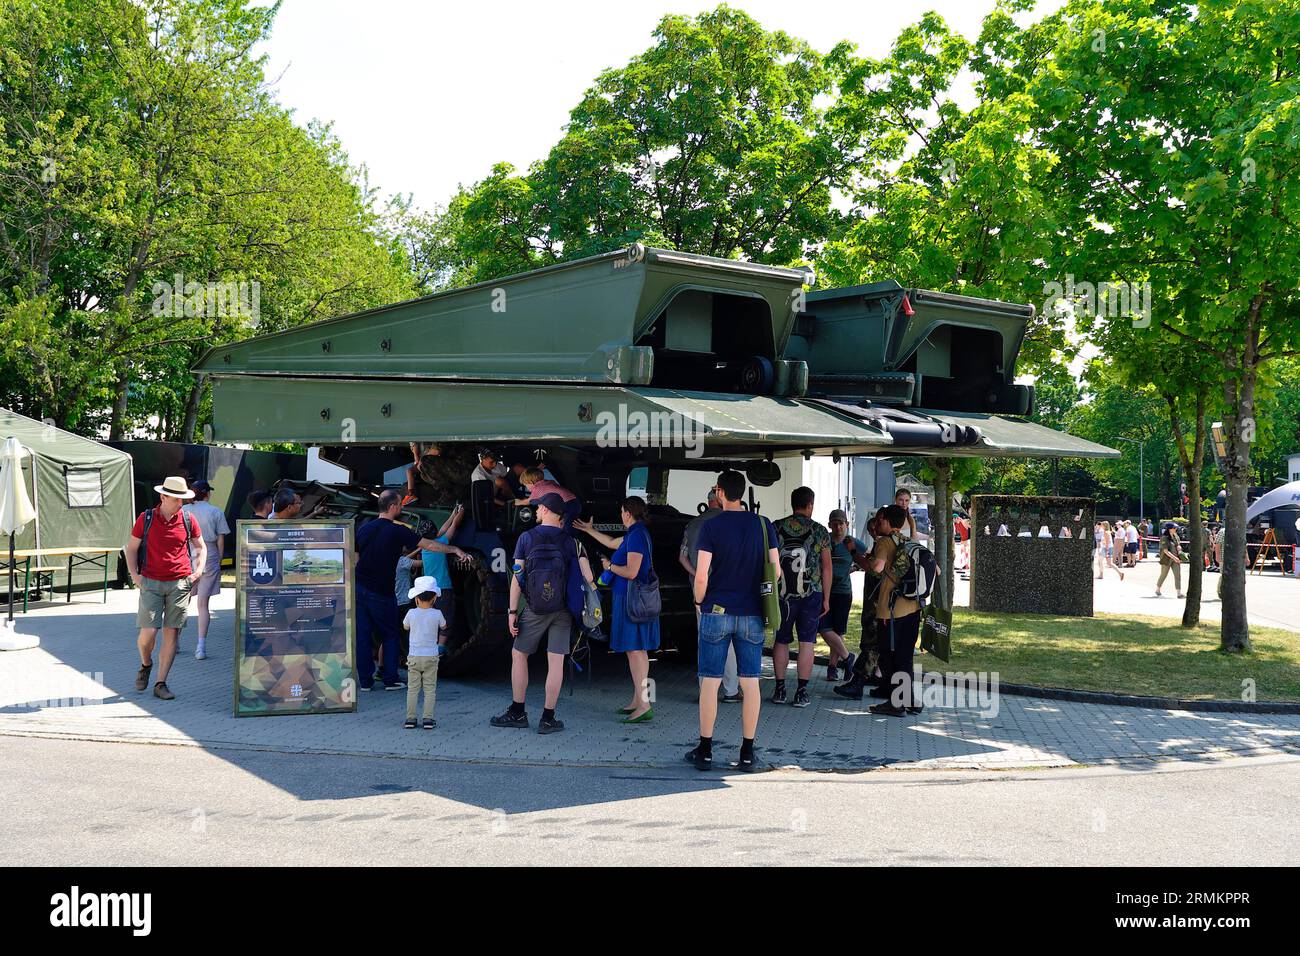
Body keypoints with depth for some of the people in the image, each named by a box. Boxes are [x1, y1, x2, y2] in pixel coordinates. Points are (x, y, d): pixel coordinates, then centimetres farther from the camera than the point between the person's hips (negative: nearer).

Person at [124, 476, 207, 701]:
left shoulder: (188, 520, 5)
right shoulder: (146, 519, 1)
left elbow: (201, 547, 18)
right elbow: (131, 548, 9)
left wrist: (199, 570, 3)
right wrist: (134, 574, -3)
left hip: (180, 583, 2)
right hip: (151, 583, -1)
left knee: (172, 633, 0)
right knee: (148, 632, -9)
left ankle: (160, 684, 8)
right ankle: (146, 664, 24)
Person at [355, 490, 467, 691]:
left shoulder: (364, 529, 5)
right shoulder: (397, 531, -10)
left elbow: (356, 560, 11)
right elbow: (429, 545, -5)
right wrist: (454, 550, 4)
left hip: (359, 589, 4)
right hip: (382, 593, -4)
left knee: (363, 636, 8)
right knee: (389, 636, 9)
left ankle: (365, 680, 11)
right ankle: (390, 680, 9)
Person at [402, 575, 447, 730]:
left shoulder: (411, 613, -6)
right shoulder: (437, 614, -7)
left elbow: (405, 626, 15)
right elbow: (444, 627, 13)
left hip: (414, 657, 0)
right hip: (431, 656, 0)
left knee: (412, 688, 7)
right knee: (430, 689, 5)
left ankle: (410, 718, 7)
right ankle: (428, 719, 2)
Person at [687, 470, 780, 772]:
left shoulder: (711, 527, -7)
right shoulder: (763, 525, 2)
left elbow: (701, 576, -11)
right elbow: (775, 571, 2)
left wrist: (700, 602, 7)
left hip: (717, 611, -2)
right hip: (752, 614, 2)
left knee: (710, 682, 5)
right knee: (750, 683, 7)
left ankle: (704, 750, 11)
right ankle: (747, 752, 11)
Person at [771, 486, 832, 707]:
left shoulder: (776, 528, 2)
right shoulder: (819, 531, 0)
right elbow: (826, 567, 2)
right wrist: (826, 598, 9)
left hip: (782, 593, 1)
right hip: (811, 594, -1)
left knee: (781, 641, 12)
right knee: (806, 642, 3)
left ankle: (780, 689, 14)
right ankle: (801, 692, 3)